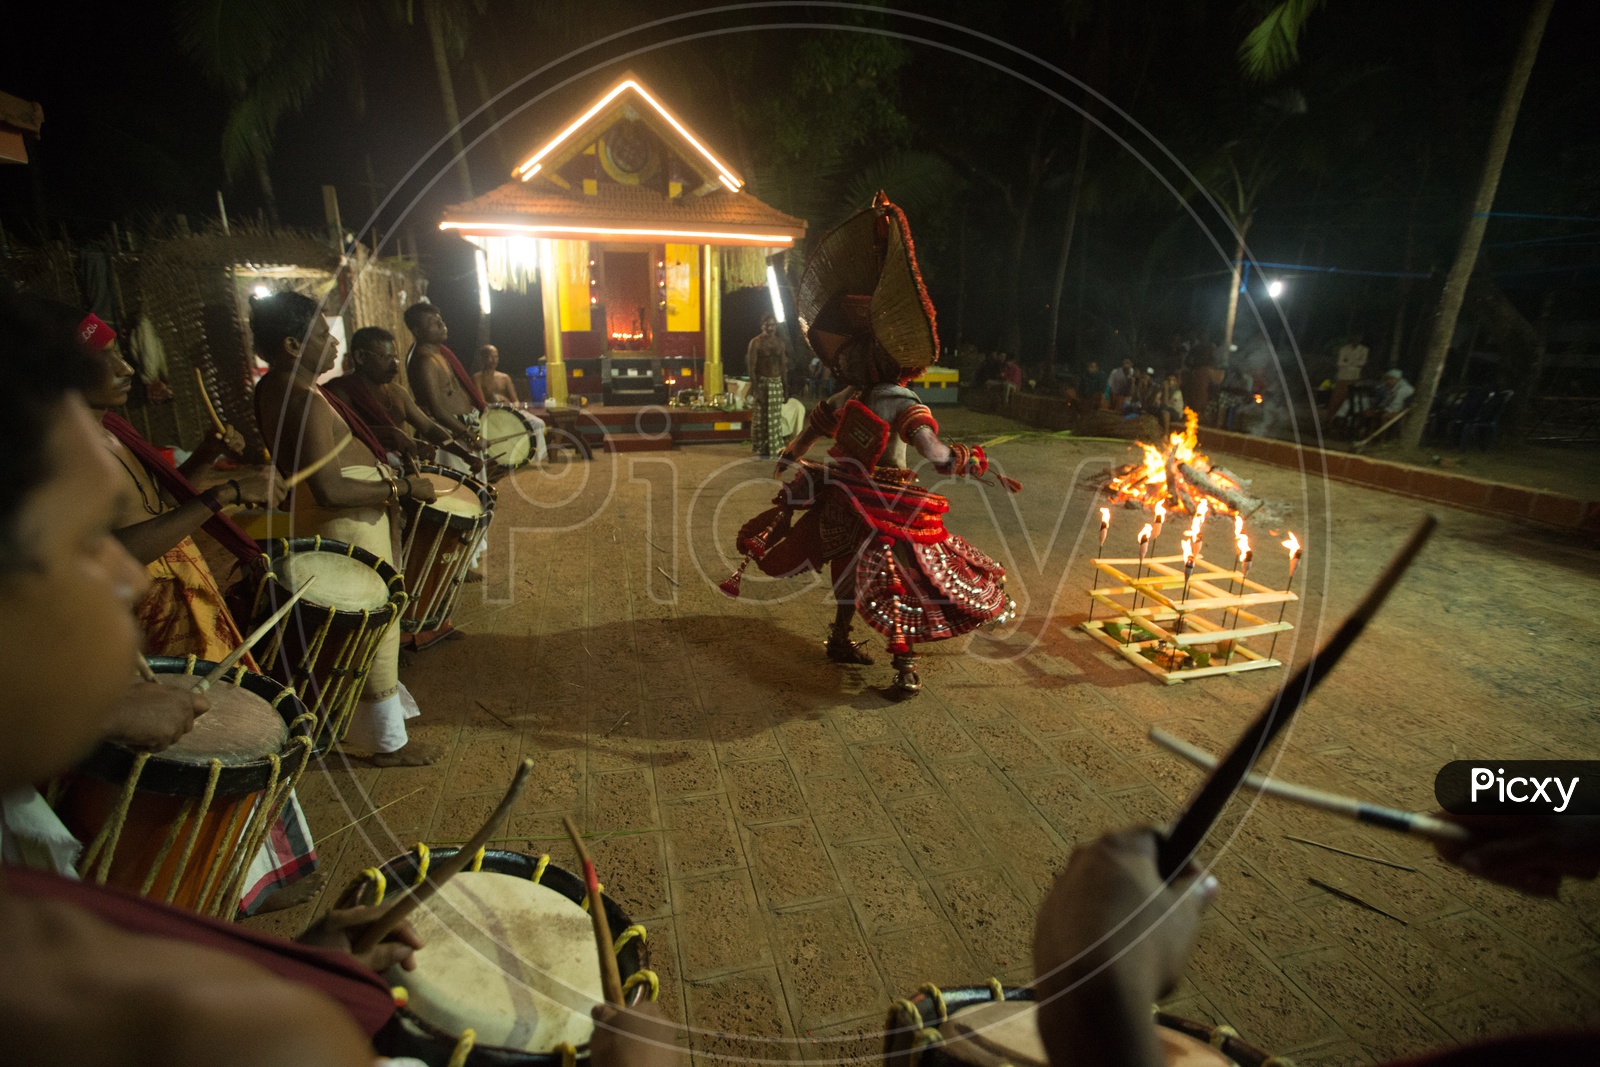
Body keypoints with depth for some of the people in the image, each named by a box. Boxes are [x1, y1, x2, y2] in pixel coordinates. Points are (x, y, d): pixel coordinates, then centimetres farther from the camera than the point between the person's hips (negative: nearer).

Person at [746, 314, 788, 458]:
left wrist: (785, 385, 7)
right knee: (761, 418, 0)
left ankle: (775, 447, 22)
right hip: (762, 382, -5)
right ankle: (761, 450, 8)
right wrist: (754, 388, -19)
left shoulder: (780, 342, 9)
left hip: (777, 383, 5)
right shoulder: (756, 342, -8)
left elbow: (784, 365, 12)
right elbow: (751, 367, -12)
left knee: (775, 417, 12)